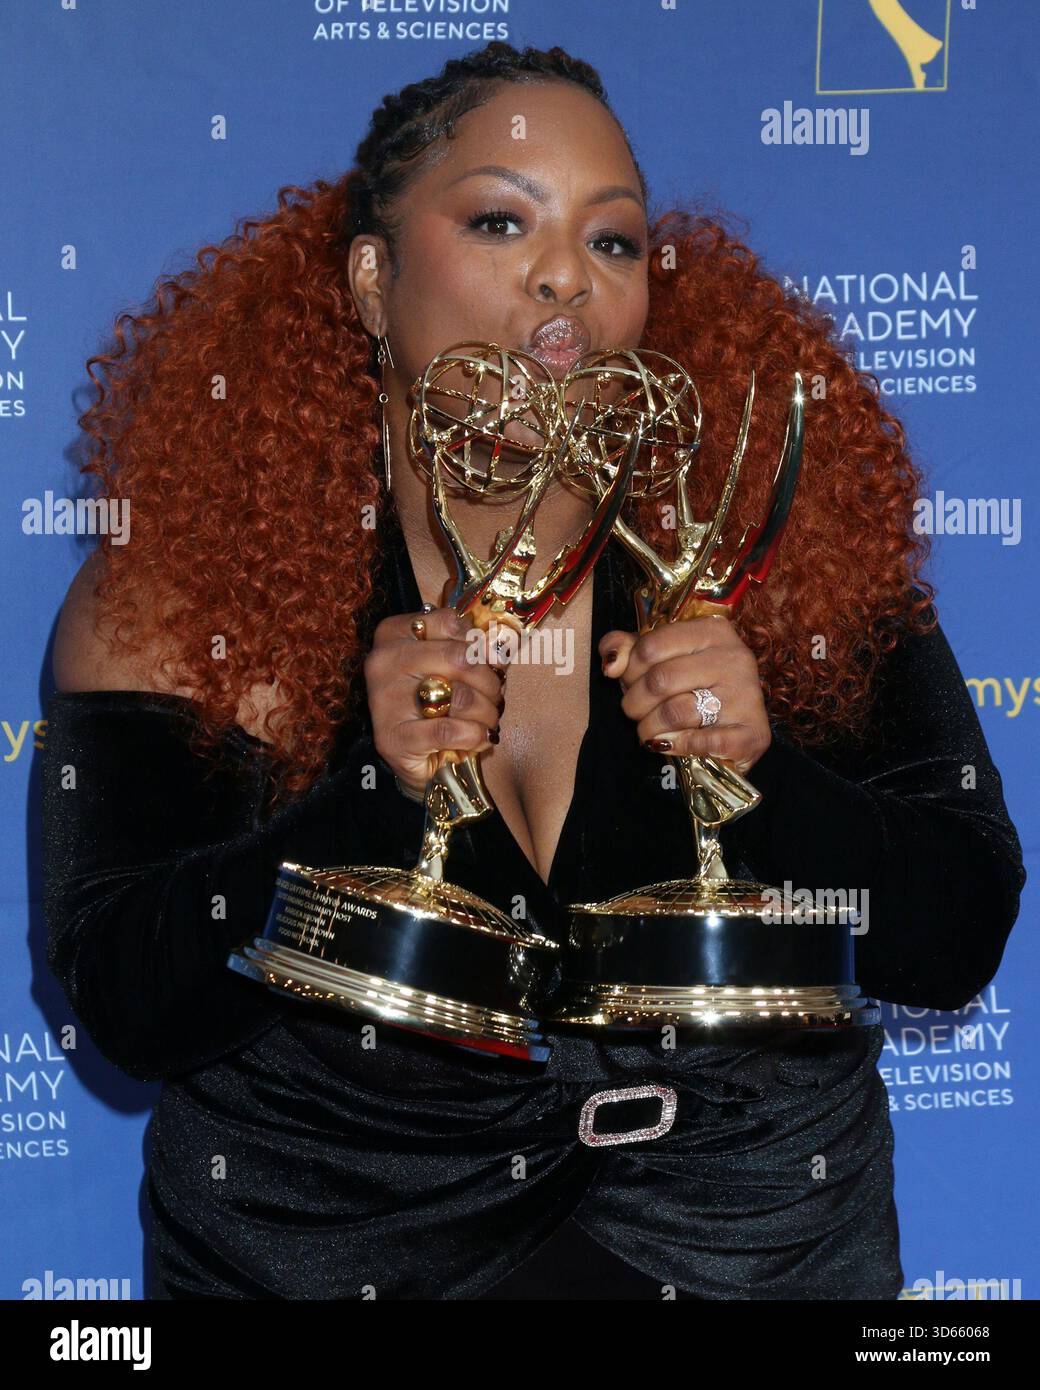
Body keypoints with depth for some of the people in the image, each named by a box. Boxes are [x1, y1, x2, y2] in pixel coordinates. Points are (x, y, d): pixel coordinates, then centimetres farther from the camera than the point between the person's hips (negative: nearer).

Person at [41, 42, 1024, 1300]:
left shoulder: (788, 537, -3)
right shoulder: (185, 581, -6)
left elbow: (960, 939, -3)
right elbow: (127, 1004, -10)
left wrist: (759, 777, -19)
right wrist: (381, 800, -23)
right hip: (319, 1242, 0)